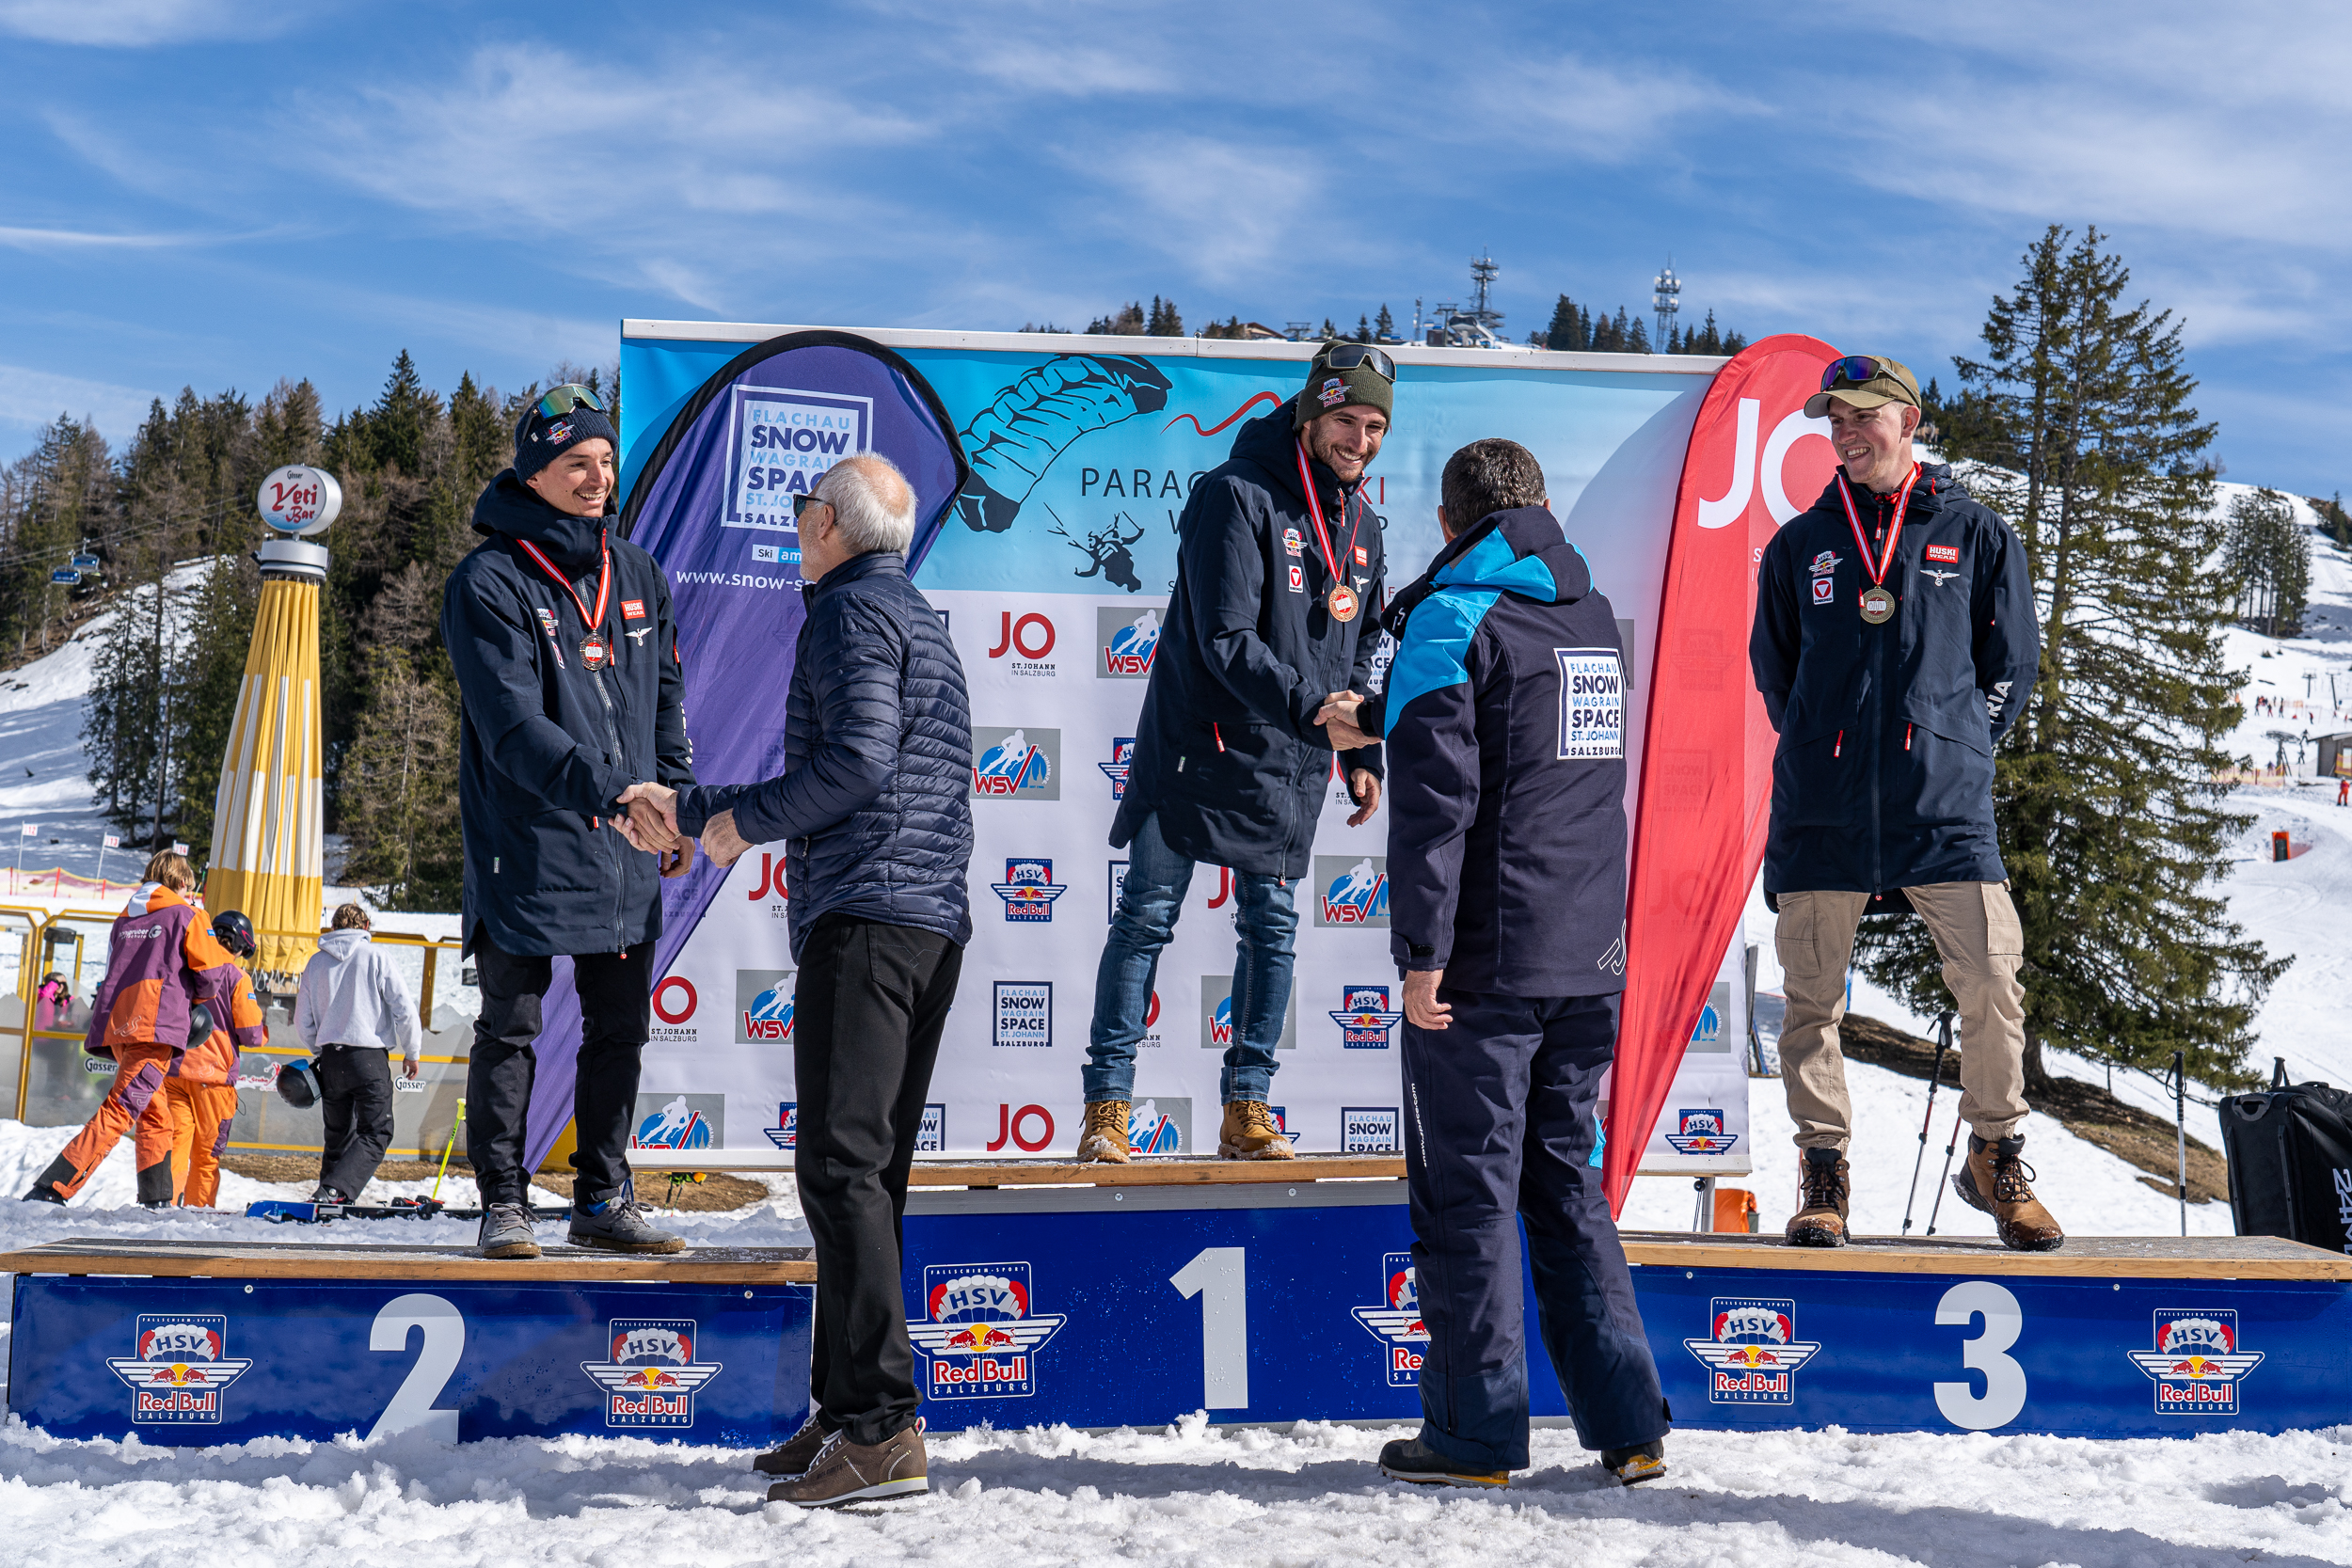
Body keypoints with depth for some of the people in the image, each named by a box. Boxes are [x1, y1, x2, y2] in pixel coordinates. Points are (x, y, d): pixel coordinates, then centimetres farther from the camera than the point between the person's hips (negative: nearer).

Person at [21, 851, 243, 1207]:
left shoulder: (124, 919, 22)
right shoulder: (186, 915, 3)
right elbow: (211, 969, 0)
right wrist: (200, 998, 21)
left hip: (117, 1026, 8)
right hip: (156, 1028, -8)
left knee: (156, 1117, 16)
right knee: (119, 1112, -13)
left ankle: (156, 1201, 16)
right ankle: (49, 1190, -22)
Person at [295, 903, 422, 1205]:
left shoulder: (316, 962, 10)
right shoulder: (375, 956, -2)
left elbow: (303, 1023, 15)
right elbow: (404, 1006, -5)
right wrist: (412, 1051, 6)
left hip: (330, 1058, 5)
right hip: (370, 1057, -5)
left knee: (339, 1134, 17)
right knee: (376, 1134, -1)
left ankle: (330, 1200, 16)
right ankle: (334, 1191, -19)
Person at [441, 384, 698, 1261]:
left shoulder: (638, 577, 11)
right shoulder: (489, 583, -9)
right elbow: (514, 727, -20)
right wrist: (611, 793, -31)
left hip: (626, 859, 6)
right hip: (527, 850, -5)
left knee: (620, 1032, 11)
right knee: (510, 1031, 4)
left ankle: (604, 1199, 23)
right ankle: (503, 1202, 16)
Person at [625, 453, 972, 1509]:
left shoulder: (851, 611, -3)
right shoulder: (919, 619, 27)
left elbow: (857, 757, -20)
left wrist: (747, 819, -6)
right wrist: (693, 810, 38)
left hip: (863, 915, -10)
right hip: (932, 918, 10)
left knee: (841, 1168, -12)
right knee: (867, 1173, 11)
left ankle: (883, 1429, -14)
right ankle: (849, 1409, 15)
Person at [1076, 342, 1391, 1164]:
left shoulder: (1361, 524, 11)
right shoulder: (1236, 495, -11)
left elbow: (1359, 654, 20)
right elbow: (1225, 640, -19)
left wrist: (1362, 757, 12)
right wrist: (1312, 707, -27)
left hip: (1290, 767, 6)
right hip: (1197, 748, -6)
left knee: (1271, 927, 6)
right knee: (1147, 917, -2)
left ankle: (1247, 1110, 16)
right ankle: (1106, 1104, 4)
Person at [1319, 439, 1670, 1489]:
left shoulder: (1453, 619, -8)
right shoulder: (1592, 614, 15)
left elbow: (1434, 800, -18)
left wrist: (1420, 952, -16)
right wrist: (1374, 718, 42)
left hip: (1484, 966, -7)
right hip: (1589, 961, 7)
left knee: (1467, 1192, 3)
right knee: (1569, 1183, 15)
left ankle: (1477, 1438, 10)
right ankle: (1628, 1427, 17)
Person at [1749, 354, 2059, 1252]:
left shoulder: (1975, 534, 9)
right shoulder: (1800, 545, 13)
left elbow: (2012, 663, 13)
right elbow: (1771, 669, 19)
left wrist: (1956, 747, 5)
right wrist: (1820, 749, 10)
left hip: (1945, 806, -1)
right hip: (1820, 808, 1)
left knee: (1993, 981, -7)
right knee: (1813, 994, 2)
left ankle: (1996, 1159, 13)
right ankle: (1822, 1170, 14)